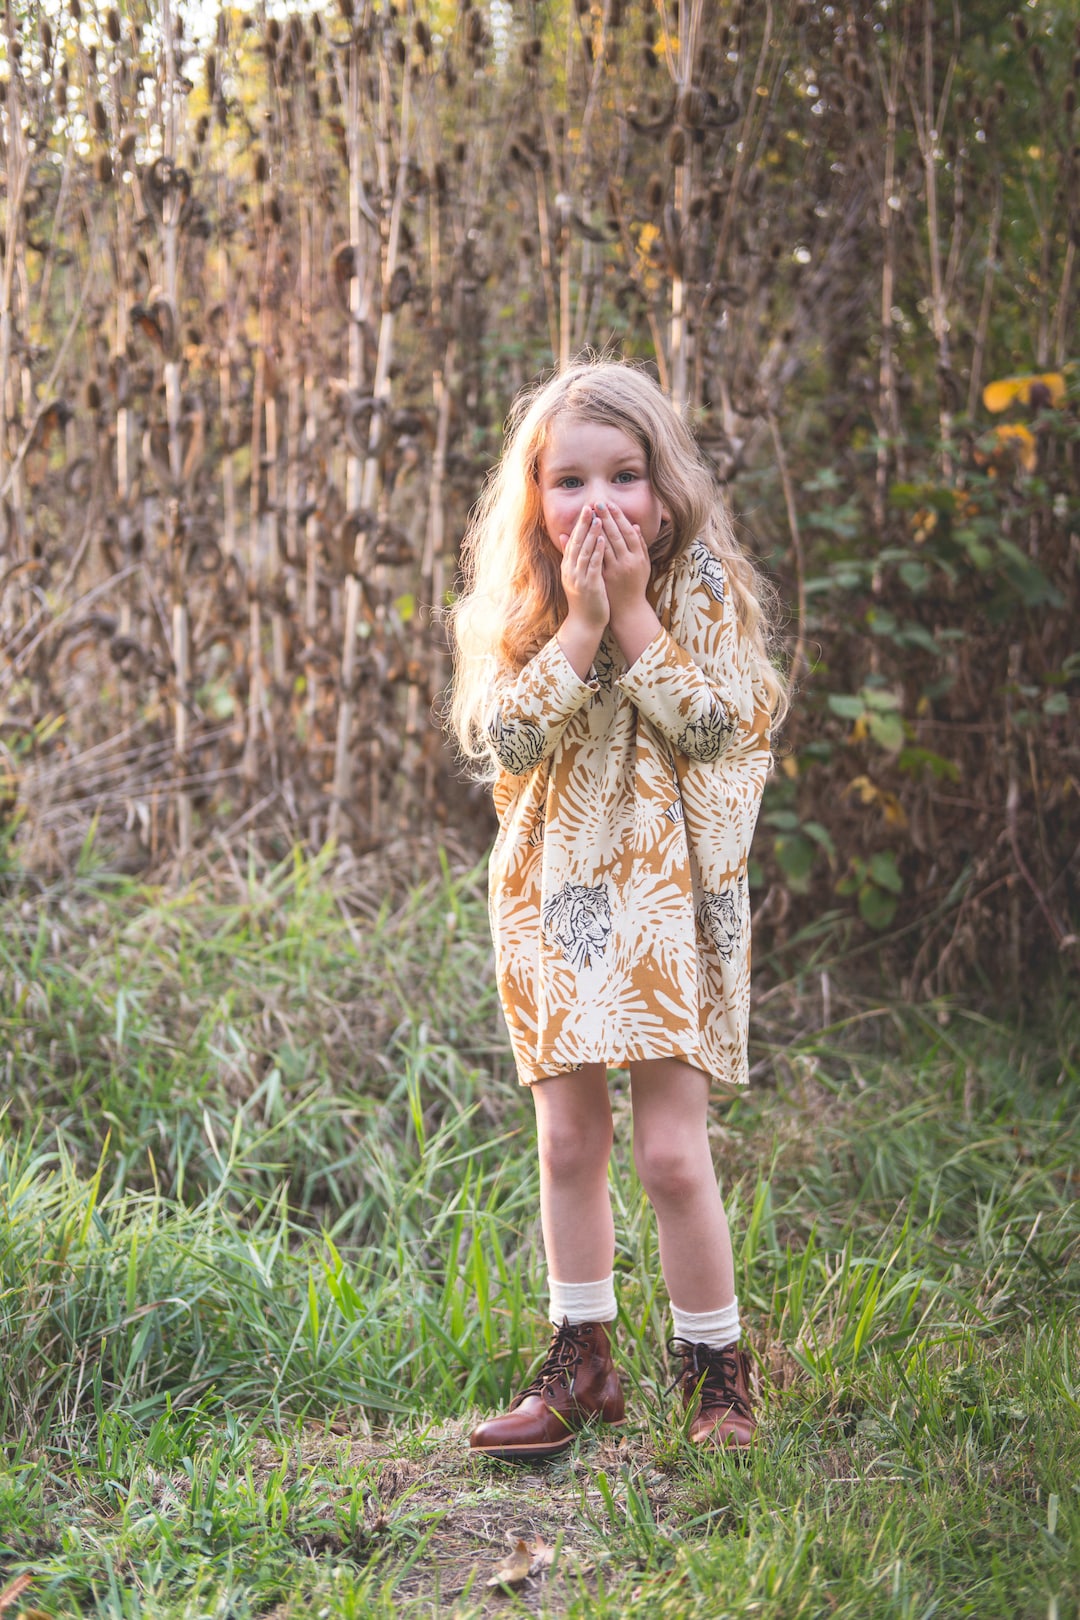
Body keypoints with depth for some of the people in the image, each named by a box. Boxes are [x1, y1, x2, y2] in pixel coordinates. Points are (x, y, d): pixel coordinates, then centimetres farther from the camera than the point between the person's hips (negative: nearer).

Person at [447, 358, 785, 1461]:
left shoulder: (702, 586, -5)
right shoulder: (512, 603, 1)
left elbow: (716, 727, -14)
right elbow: (499, 741, -11)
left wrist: (634, 615, -18)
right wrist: (576, 626, -18)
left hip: (669, 895, -3)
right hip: (554, 898, 3)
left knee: (671, 1153, -6)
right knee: (567, 1142, 8)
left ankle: (714, 1367, 12)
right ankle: (581, 1360, 22)